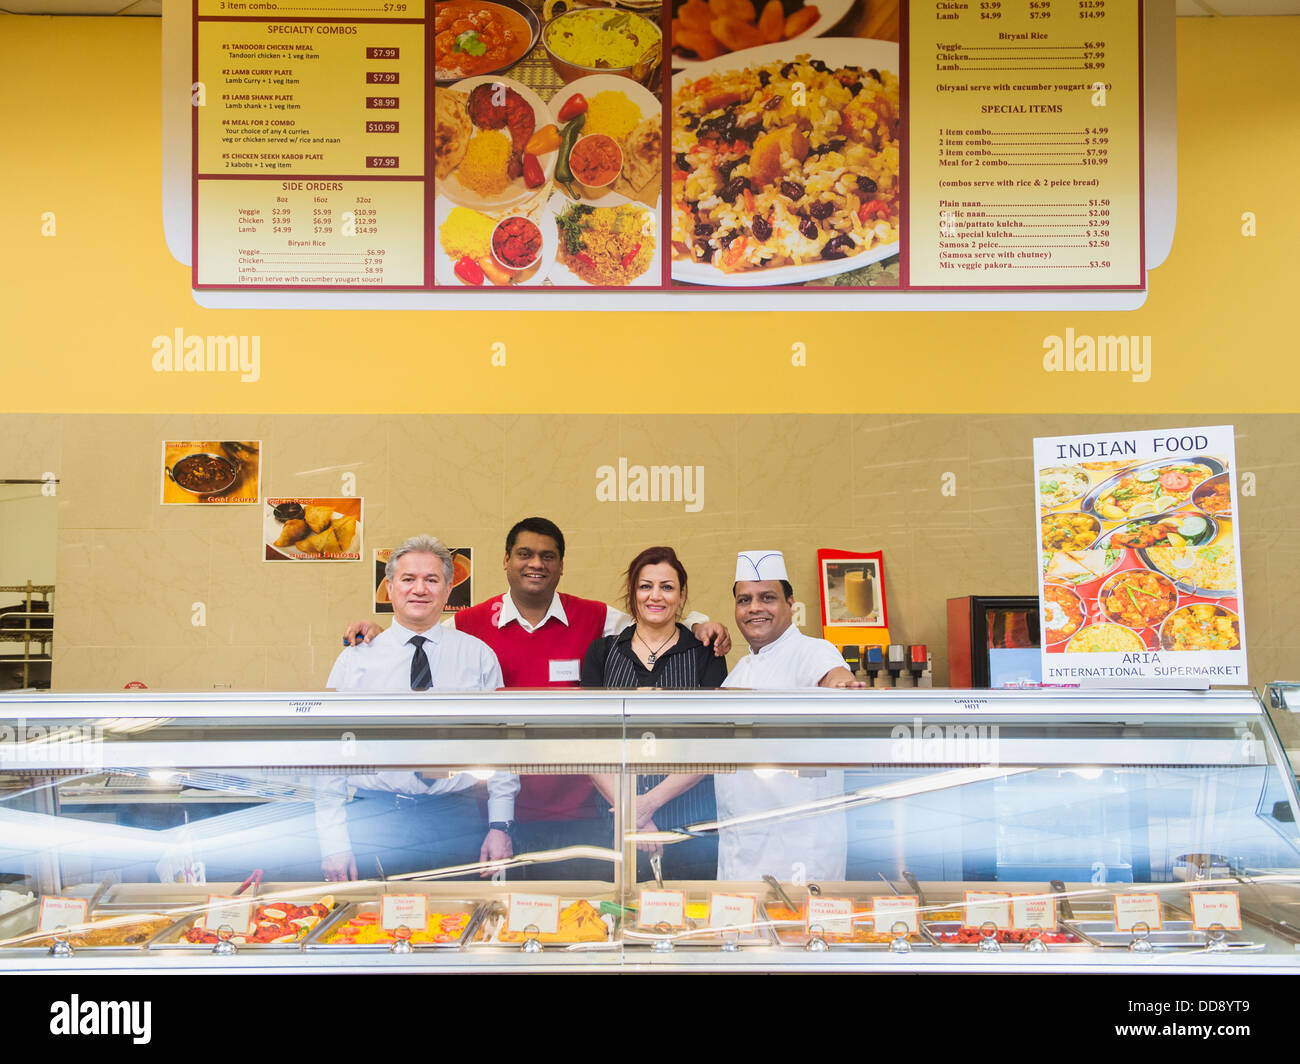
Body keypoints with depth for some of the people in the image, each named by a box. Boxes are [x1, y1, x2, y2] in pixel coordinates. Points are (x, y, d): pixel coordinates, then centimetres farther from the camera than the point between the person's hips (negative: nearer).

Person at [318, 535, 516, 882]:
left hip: (457, 825, 0)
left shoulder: (479, 656, 6)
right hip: (372, 822, 0)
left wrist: (500, 826, -2)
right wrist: (334, 841, -3)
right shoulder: (354, 660, 5)